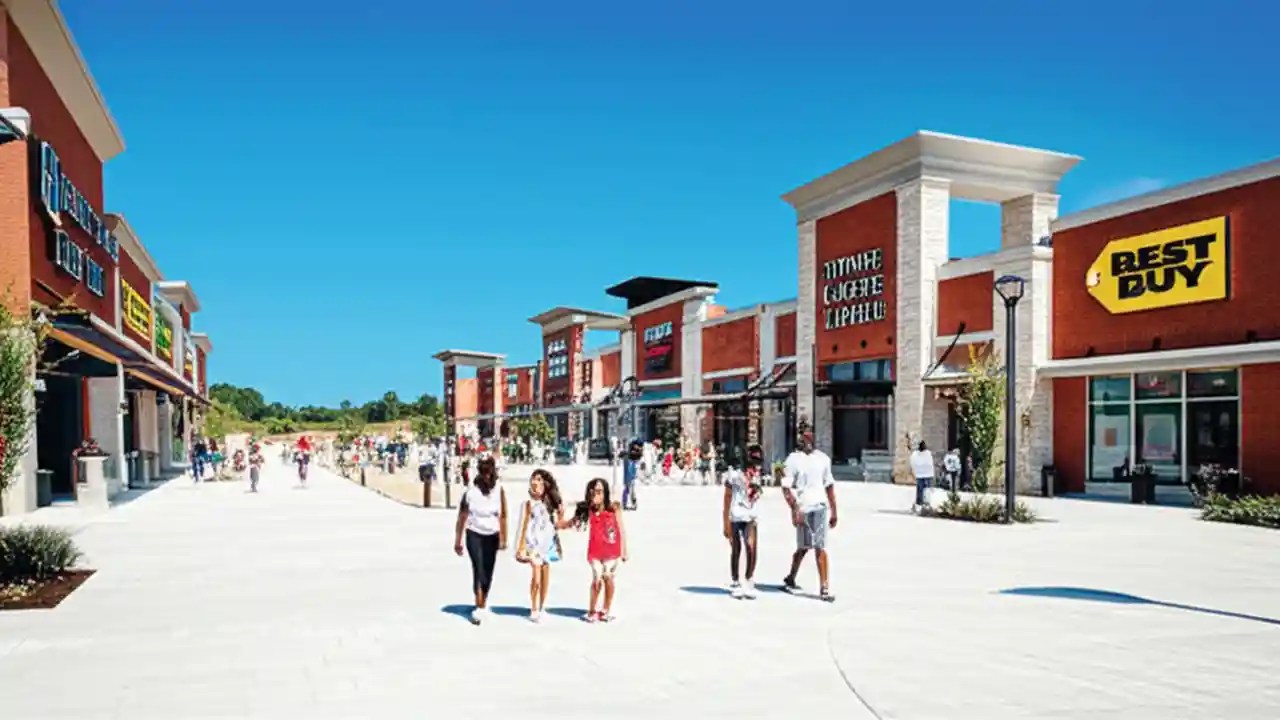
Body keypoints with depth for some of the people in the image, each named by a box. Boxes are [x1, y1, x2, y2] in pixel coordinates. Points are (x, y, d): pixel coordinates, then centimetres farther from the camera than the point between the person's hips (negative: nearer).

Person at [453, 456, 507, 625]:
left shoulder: (499, 490, -7)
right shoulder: (471, 490, -12)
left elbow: (503, 516, -3)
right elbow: (462, 516, -5)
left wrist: (503, 539, -5)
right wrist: (458, 540, -3)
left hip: (492, 536, 2)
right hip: (474, 534, -2)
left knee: (488, 572, 9)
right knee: (478, 570, -11)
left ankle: (484, 602, 29)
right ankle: (479, 608, -8)